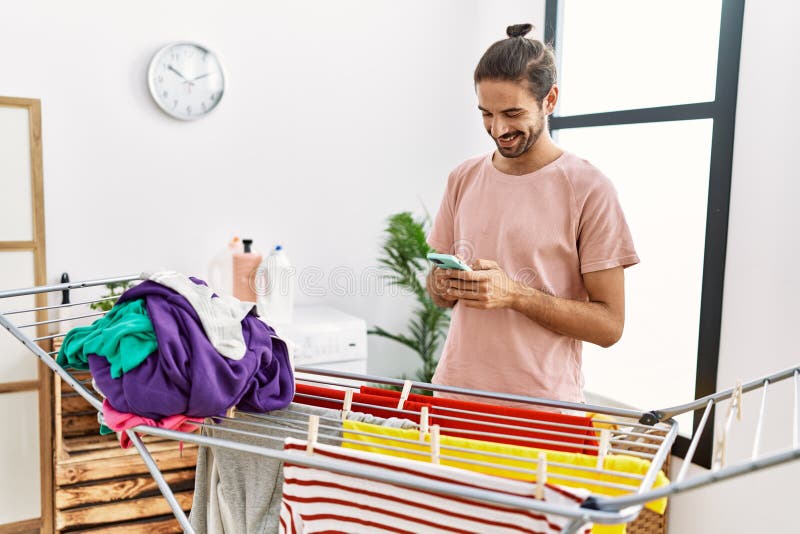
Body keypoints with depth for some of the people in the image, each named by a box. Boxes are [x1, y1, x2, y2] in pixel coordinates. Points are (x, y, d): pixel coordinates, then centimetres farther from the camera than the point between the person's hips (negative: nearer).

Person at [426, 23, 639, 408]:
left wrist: (515, 294, -21)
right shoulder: (463, 179, 5)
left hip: (543, 404, -4)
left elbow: (609, 324, -10)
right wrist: (444, 285, -9)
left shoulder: (589, 189, -9)